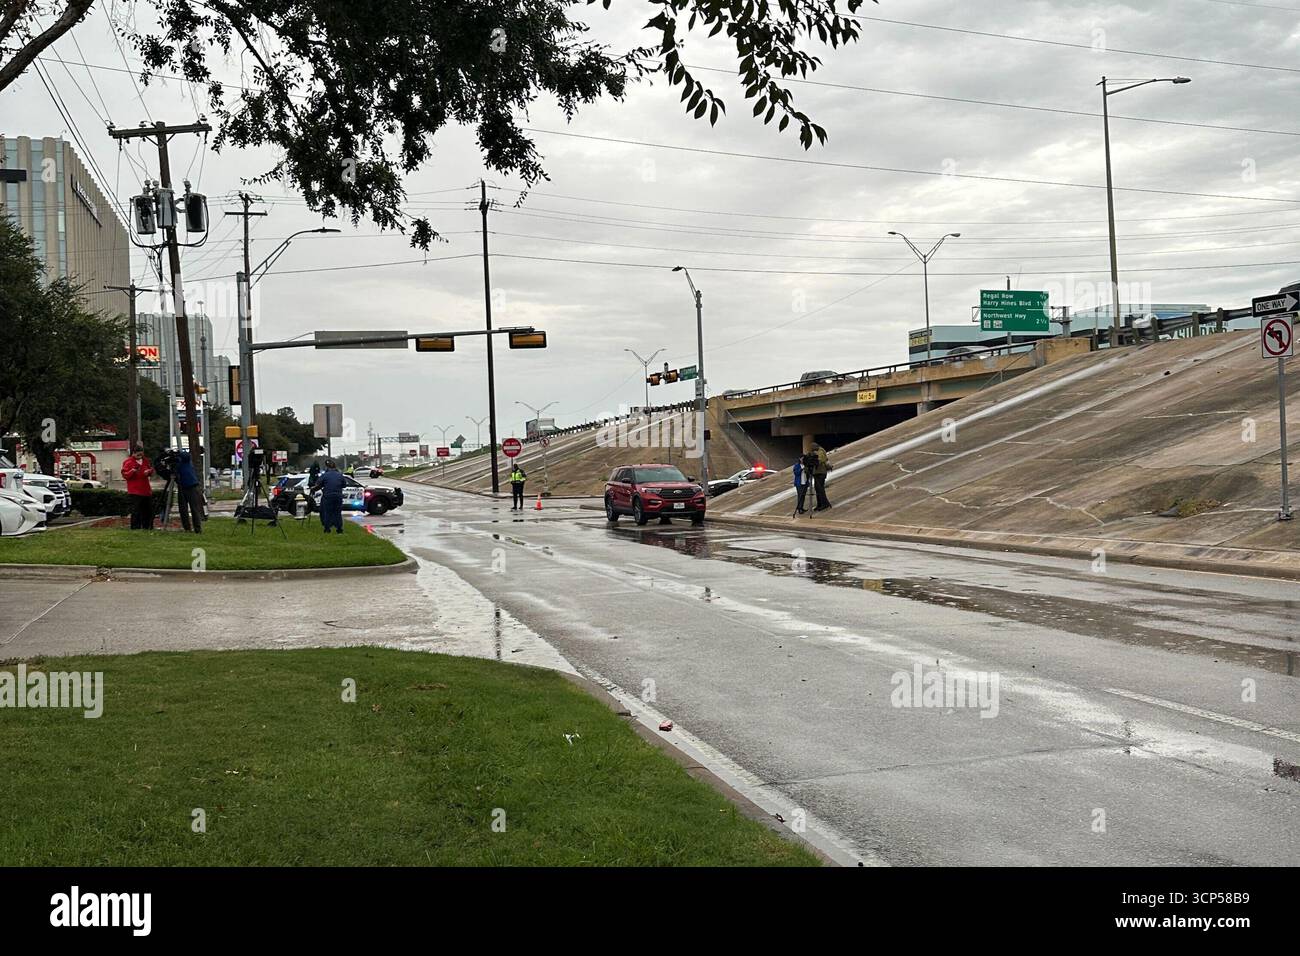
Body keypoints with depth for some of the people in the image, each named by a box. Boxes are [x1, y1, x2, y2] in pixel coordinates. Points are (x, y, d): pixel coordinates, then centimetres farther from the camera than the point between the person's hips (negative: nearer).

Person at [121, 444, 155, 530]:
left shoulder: (145, 461, 12)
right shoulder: (128, 462, -6)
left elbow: (151, 471, 24)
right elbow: (125, 475, -9)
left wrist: (149, 471, 1)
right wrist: (132, 471, -25)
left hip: (146, 490, 7)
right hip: (135, 491, -7)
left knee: (148, 510, 11)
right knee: (136, 510, -10)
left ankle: (148, 527, 21)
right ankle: (135, 527, -5)